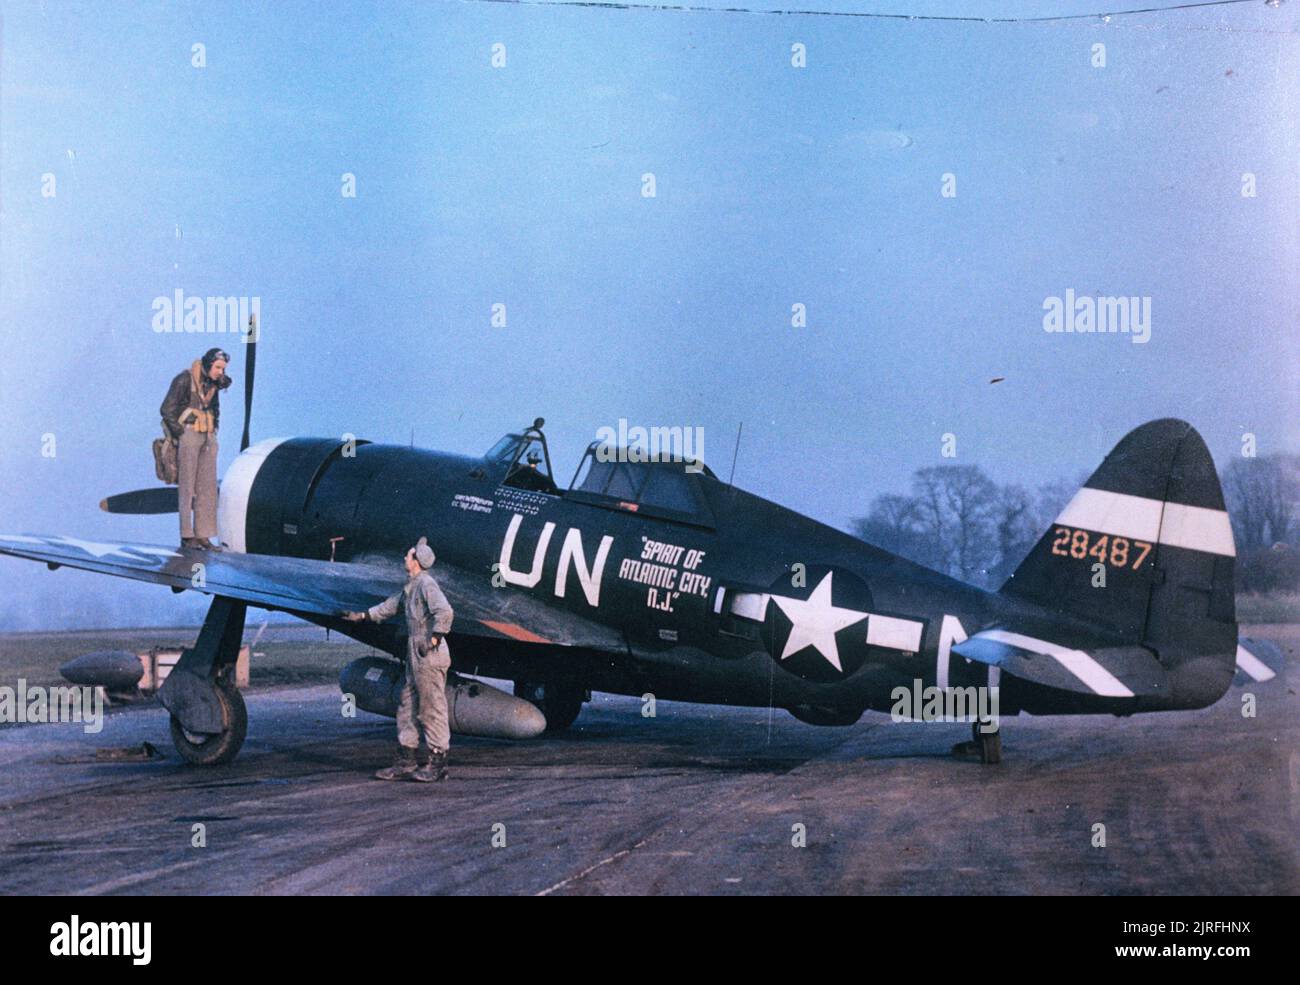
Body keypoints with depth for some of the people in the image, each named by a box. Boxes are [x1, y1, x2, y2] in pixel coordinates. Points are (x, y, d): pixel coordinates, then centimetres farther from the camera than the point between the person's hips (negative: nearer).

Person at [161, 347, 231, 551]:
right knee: (187, 488, -5)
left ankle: (203, 535, 4)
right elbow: (167, 409, -11)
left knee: (207, 488, 3)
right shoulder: (184, 380, -9)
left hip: (207, 438, 7)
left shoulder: (213, 384, 10)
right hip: (188, 435, -7)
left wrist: (213, 432, 10)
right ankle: (186, 536, -3)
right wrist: (180, 435, -13)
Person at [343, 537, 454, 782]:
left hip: (430, 658, -10)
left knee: (432, 709, -3)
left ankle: (437, 764, 3)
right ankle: (405, 763, 17)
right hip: (416, 658, 10)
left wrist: (433, 640, -23)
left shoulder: (426, 584, -15)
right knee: (407, 708, 12)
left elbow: (444, 612, -26)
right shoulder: (410, 586, 16)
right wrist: (361, 616, 34)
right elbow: (391, 605, 30)